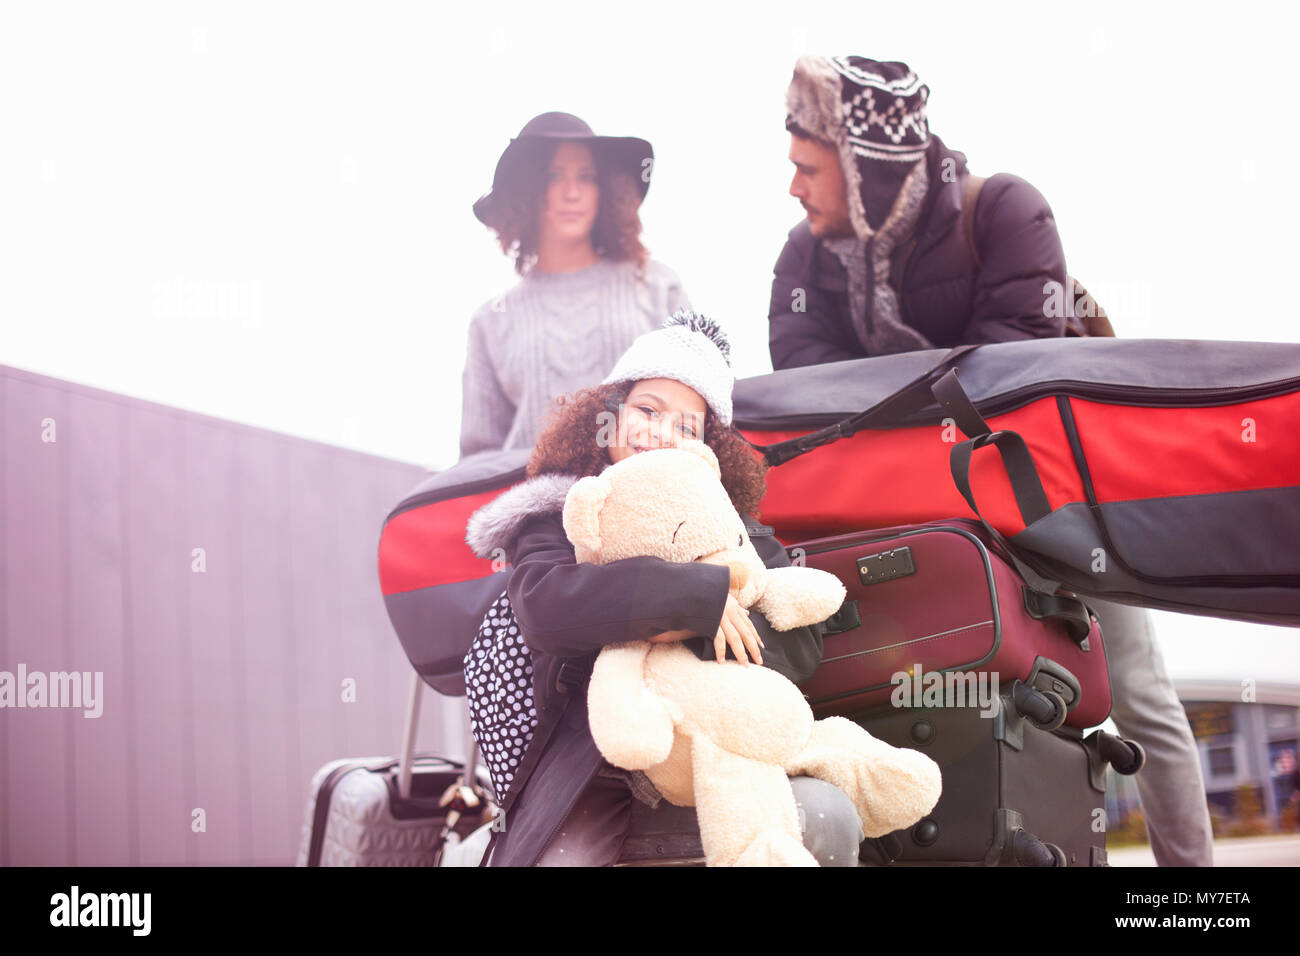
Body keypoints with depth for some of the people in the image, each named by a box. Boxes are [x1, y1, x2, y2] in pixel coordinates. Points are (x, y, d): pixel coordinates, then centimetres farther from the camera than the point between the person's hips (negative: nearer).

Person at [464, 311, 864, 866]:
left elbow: (801, 640, -2)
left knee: (827, 820, -21)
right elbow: (541, 603, -20)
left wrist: (692, 634, -20)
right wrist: (700, 597, -23)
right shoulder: (556, 516, 4)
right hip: (588, 772, -2)